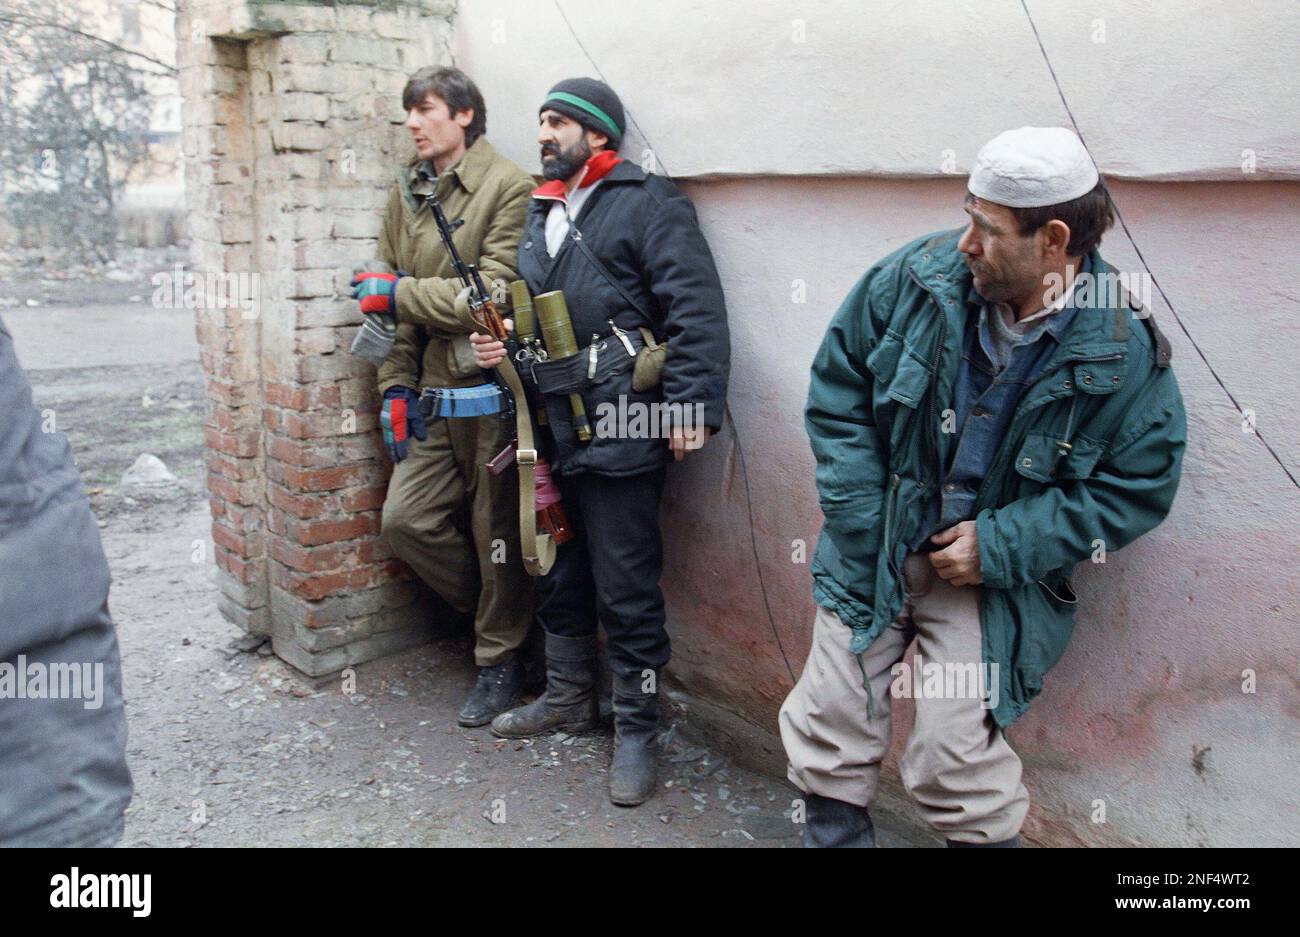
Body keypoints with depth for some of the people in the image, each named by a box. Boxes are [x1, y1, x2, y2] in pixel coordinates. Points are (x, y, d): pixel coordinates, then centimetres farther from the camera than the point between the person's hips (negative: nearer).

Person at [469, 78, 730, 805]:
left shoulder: (649, 204, -5)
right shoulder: (541, 213, 19)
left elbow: (697, 313, -15)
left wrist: (692, 406, -22)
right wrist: (502, 343, 8)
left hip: (619, 432, -8)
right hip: (552, 427, 8)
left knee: (627, 592, 0)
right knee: (559, 577, 20)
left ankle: (637, 731, 17)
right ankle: (569, 697, 40)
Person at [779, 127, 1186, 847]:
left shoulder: (1125, 353, -13)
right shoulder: (919, 275, -9)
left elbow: (1139, 487, -6)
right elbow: (838, 388, -1)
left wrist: (1001, 546, -16)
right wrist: (862, 522, -7)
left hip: (992, 575, -2)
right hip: (872, 555, 3)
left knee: (953, 765, -5)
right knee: (824, 733, 4)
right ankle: (834, 836, 29)